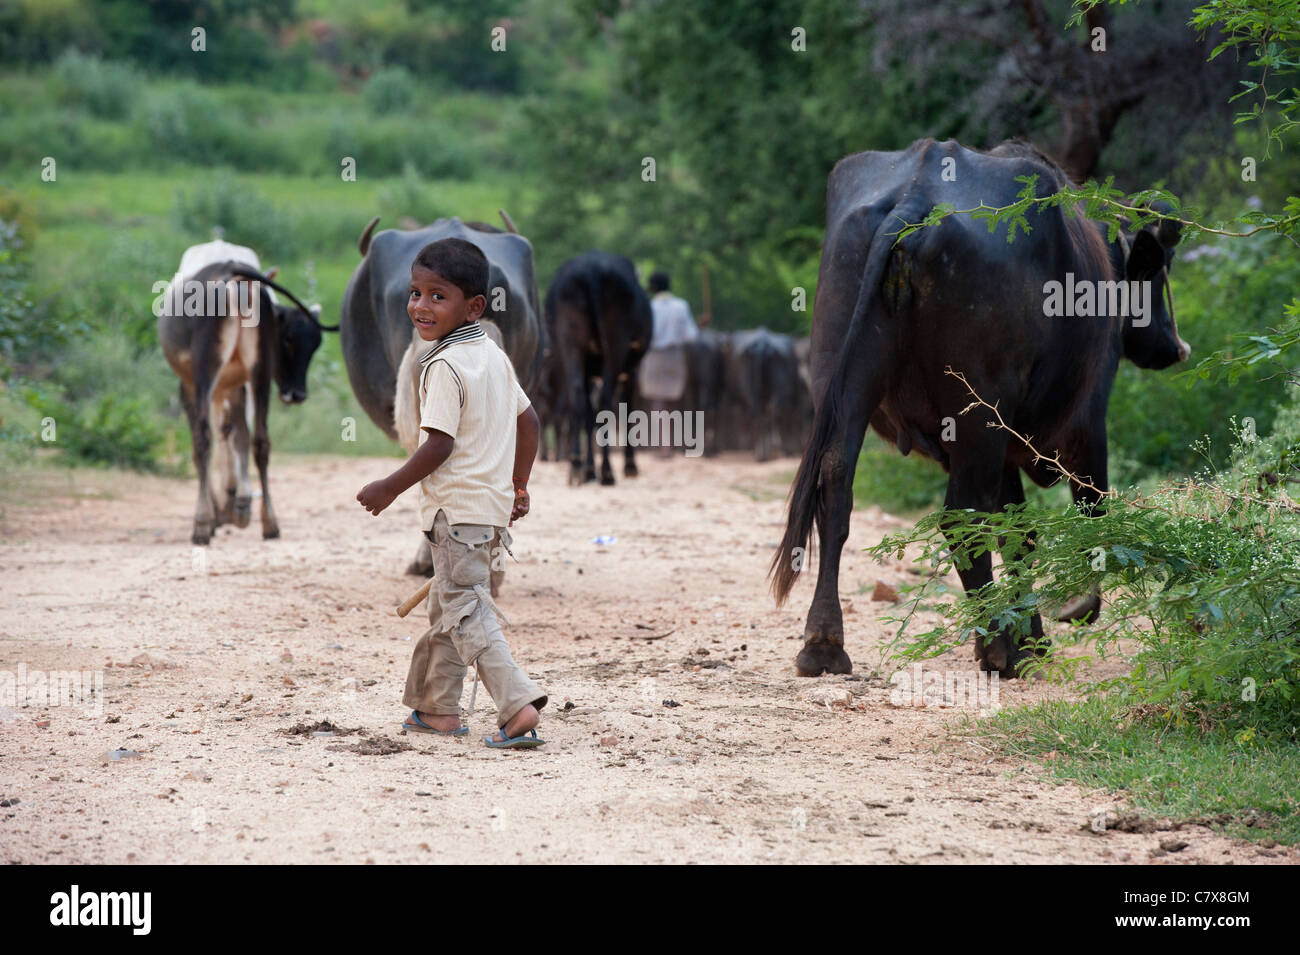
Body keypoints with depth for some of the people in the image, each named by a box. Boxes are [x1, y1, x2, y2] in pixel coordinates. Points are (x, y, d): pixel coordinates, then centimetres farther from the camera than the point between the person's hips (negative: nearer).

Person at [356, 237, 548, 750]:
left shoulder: (444, 366, -17)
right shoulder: (494, 356, 11)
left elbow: (439, 445, -21)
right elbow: (527, 420, 17)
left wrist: (390, 488, -12)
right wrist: (518, 485, 25)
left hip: (458, 508, -9)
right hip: (494, 504, 9)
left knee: (466, 611, -9)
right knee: (446, 607, 19)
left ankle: (518, 705, -20)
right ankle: (437, 708, 27)